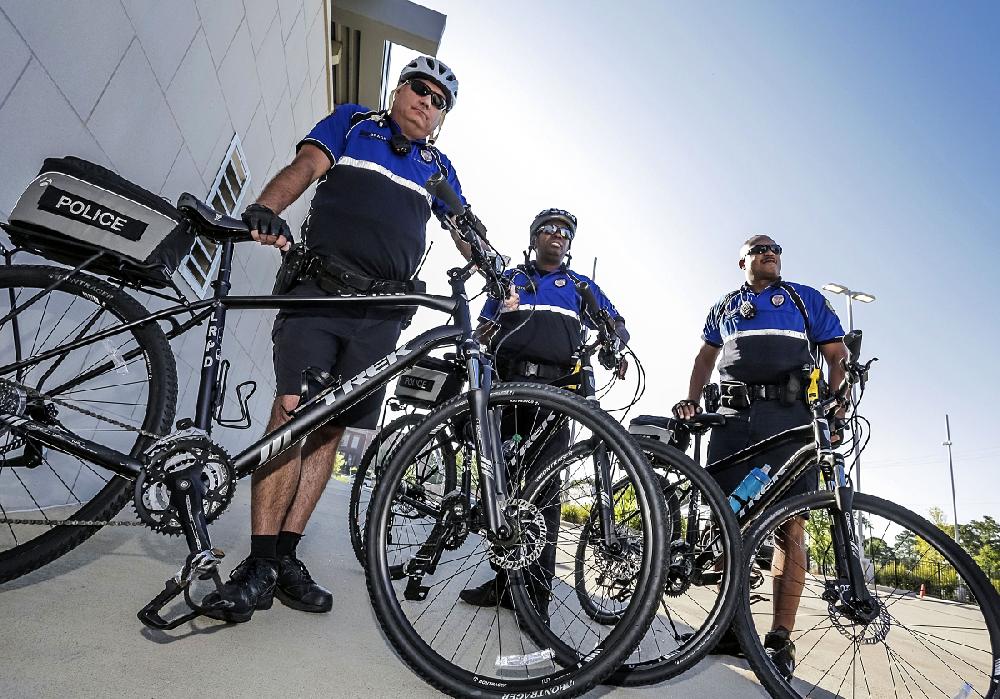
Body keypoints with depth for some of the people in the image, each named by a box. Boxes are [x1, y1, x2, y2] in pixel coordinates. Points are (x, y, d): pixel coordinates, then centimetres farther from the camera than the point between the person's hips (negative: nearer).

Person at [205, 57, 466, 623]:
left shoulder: (439, 168, 25)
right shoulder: (353, 122, 18)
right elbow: (306, 166, 1)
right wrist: (266, 207, -19)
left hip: (382, 312, 3)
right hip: (320, 291, -2)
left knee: (330, 426, 1)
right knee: (293, 409, -15)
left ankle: (286, 558, 7)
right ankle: (258, 564, -7)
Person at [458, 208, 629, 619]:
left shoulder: (581, 286, 21)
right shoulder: (510, 278, 22)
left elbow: (617, 326, 18)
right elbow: (482, 331, 21)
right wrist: (495, 327, -3)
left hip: (555, 389, -1)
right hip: (508, 384, 2)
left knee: (544, 489, -5)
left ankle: (536, 591, 2)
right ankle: (503, 580, 14)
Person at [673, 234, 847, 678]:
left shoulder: (807, 299, 17)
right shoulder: (724, 307, 24)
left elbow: (837, 356, 12)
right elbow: (706, 357, 29)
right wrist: (692, 400, 14)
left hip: (791, 418, -2)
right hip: (734, 416, 2)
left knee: (790, 525, -8)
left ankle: (780, 641, -1)